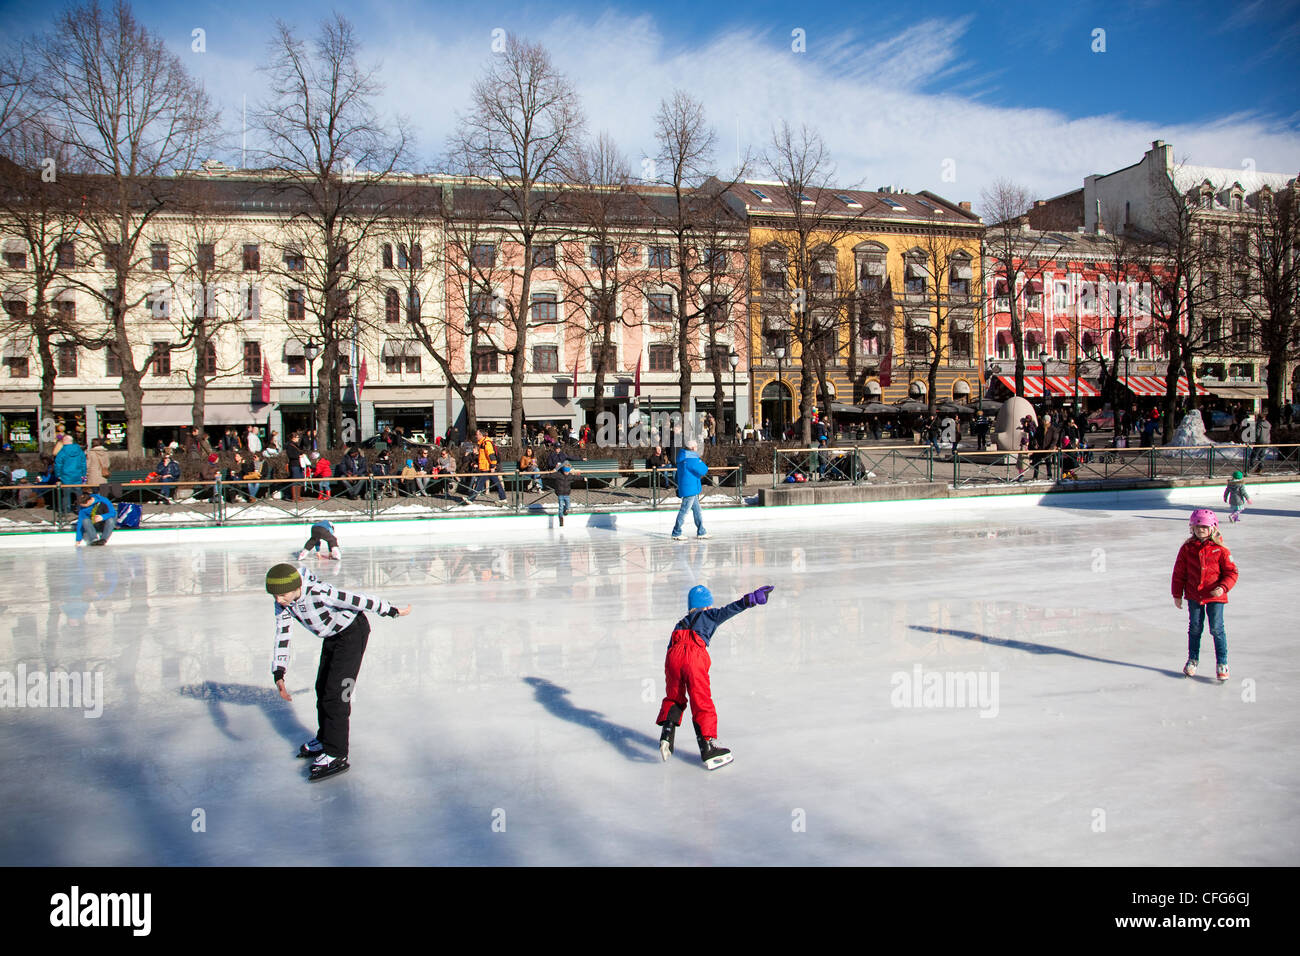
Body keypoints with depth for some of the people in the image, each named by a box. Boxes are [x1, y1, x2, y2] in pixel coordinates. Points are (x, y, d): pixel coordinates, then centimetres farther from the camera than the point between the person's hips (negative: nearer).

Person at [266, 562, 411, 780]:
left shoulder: (318, 592, -36)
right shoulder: (283, 603, -13)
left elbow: (359, 600, -29)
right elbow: (282, 635, -8)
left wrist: (393, 611, -20)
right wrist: (278, 675, -15)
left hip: (353, 632, -8)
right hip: (332, 637, 8)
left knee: (335, 692, -11)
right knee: (322, 688, 18)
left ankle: (336, 755, -6)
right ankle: (324, 740, 37)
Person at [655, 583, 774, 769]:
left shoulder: (680, 624, 35)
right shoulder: (710, 615, 22)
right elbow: (732, 608, 8)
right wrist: (754, 597, 4)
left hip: (673, 655, 4)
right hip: (694, 657, -4)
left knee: (674, 698, 22)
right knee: (701, 703, 1)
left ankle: (667, 734, 5)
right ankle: (708, 748, -1)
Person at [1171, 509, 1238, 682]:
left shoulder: (1220, 549, -7)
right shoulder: (1187, 548, -1)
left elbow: (1231, 572, -2)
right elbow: (1179, 573, 5)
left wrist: (1223, 587, -19)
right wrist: (1177, 594, 6)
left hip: (1215, 597, -2)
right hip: (1194, 596, 2)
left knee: (1217, 629, -2)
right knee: (1195, 628, 11)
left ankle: (1222, 663, 11)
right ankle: (1192, 660, 26)